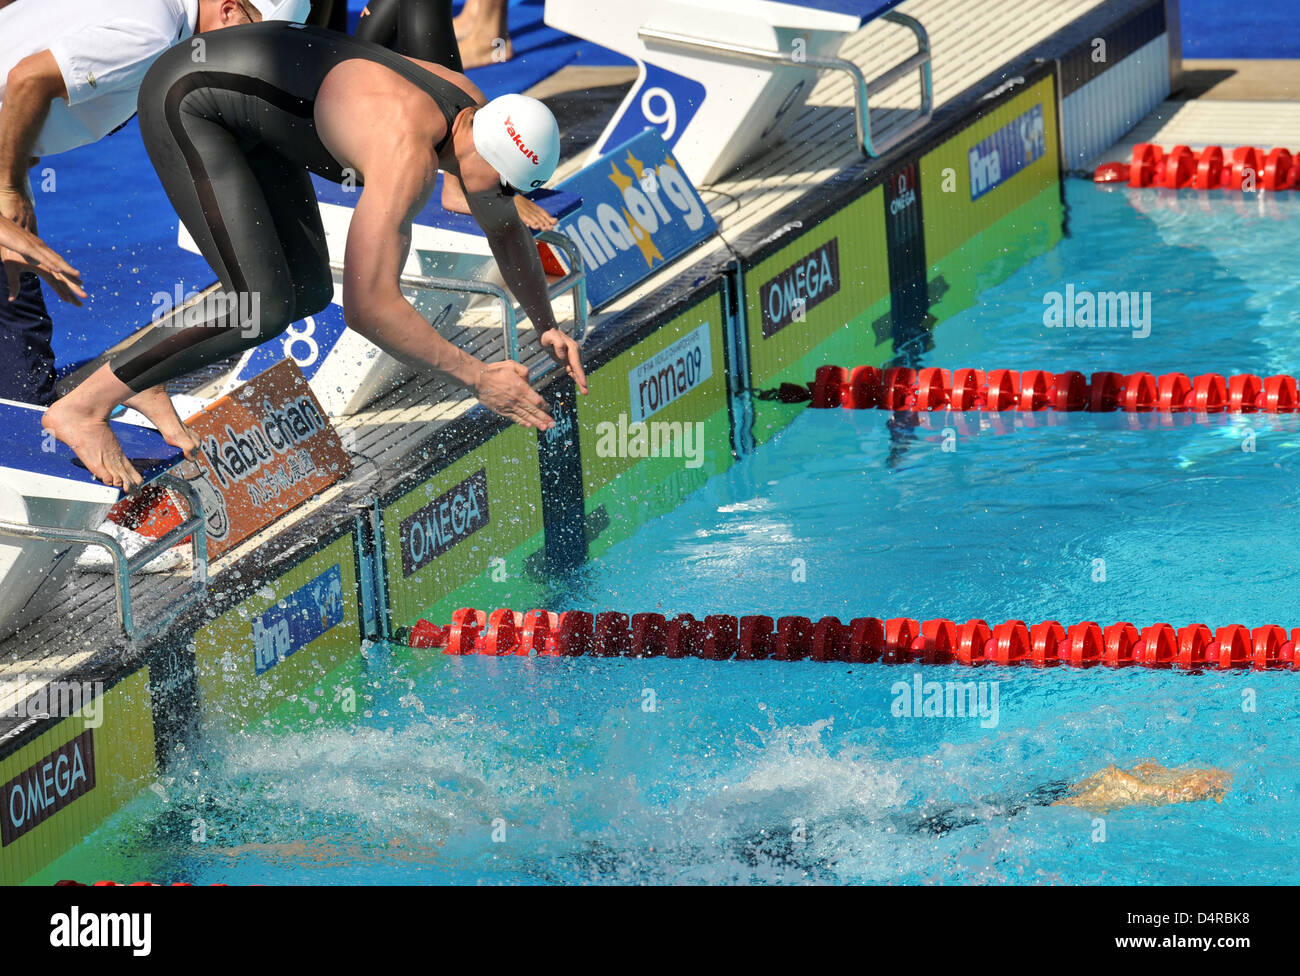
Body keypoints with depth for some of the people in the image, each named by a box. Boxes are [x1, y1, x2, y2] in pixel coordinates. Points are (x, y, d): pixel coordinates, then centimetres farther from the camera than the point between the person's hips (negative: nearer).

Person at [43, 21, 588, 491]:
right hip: (186, 99, -10)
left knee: (309, 295, 9)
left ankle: (144, 372, 16)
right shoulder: (409, 156, -33)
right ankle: (82, 406, -12)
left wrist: (546, 326, 4)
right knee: (264, 310, -18)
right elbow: (369, 307, -38)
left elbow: (506, 230, 16)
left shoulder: (472, 111, -5)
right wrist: (478, 378, -32)